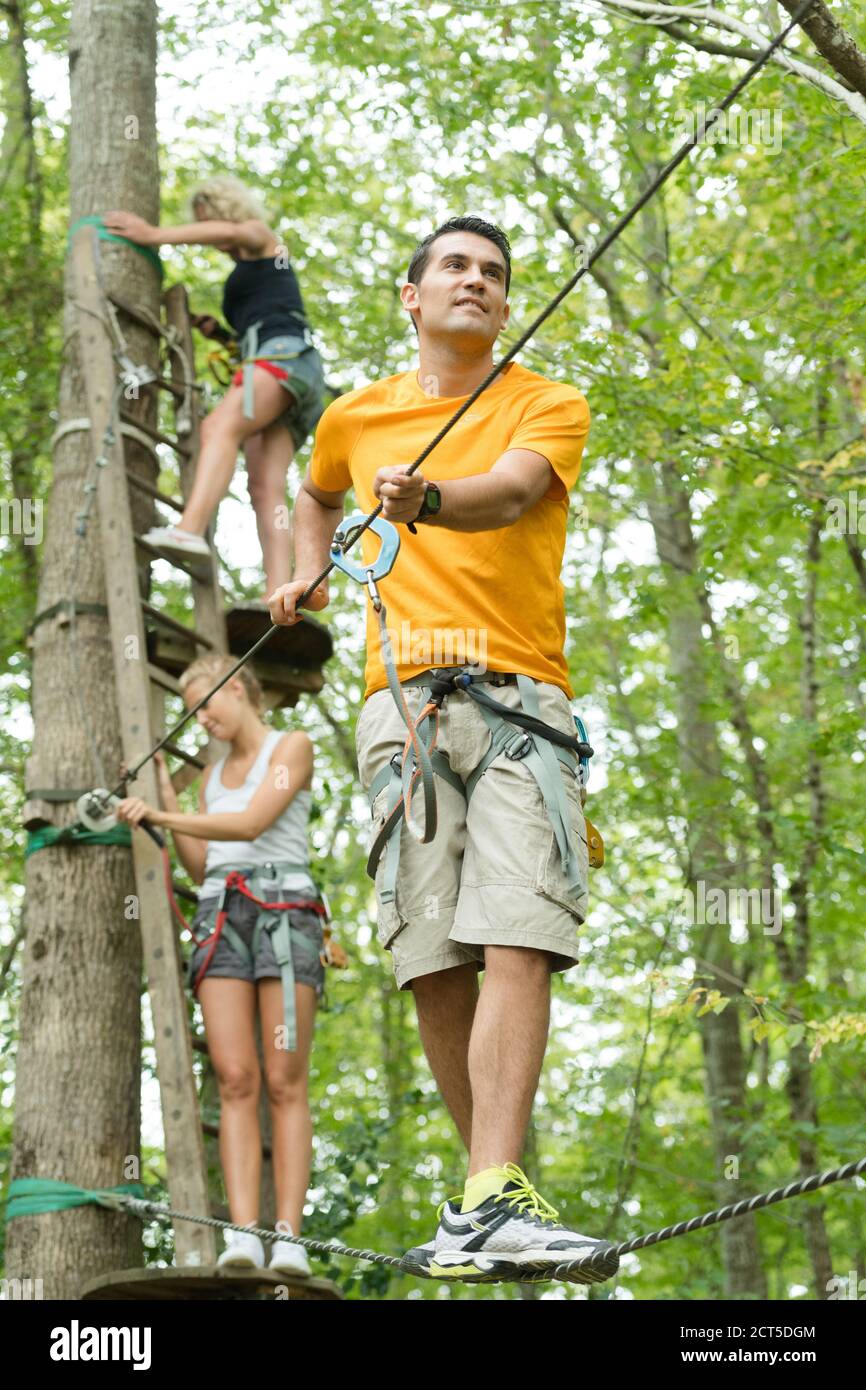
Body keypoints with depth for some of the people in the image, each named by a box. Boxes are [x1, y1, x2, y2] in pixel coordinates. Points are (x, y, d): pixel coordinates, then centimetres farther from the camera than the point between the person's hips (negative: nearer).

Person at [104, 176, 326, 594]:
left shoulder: (262, 238, 15)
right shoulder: (244, 276, 38)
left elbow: (231, 232, -8)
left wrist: (153, 235, -12)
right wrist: (217, 331, 20)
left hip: (284, 353, -8)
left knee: (220, 426, -32)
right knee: (265, 487, -11)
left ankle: (190, 529, -57)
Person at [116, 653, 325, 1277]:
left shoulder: (293, 747, 5)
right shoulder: (214, 775, 25)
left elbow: (252, 825, -10)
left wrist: (161, 817, -16)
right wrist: (167, 799, 13)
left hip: (284, 910, -5)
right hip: (221, 916, 5)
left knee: (285, 1083, -12)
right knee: (236, 1080, -11)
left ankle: (289, 1241, -18)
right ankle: (243, 1237, -20)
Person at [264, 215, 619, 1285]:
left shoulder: (549, 406, 9)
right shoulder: (355, 418, 19)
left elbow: (510, 489, -13)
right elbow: (315, 493, 42)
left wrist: (428, 499, -33)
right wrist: (306, 571, 23)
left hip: (522, 691, -2)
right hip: (405, 701, 3)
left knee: (517, 939, -19)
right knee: (433, 958, -4)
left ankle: (493, 1197, -26)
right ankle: (489, 1183, 10)